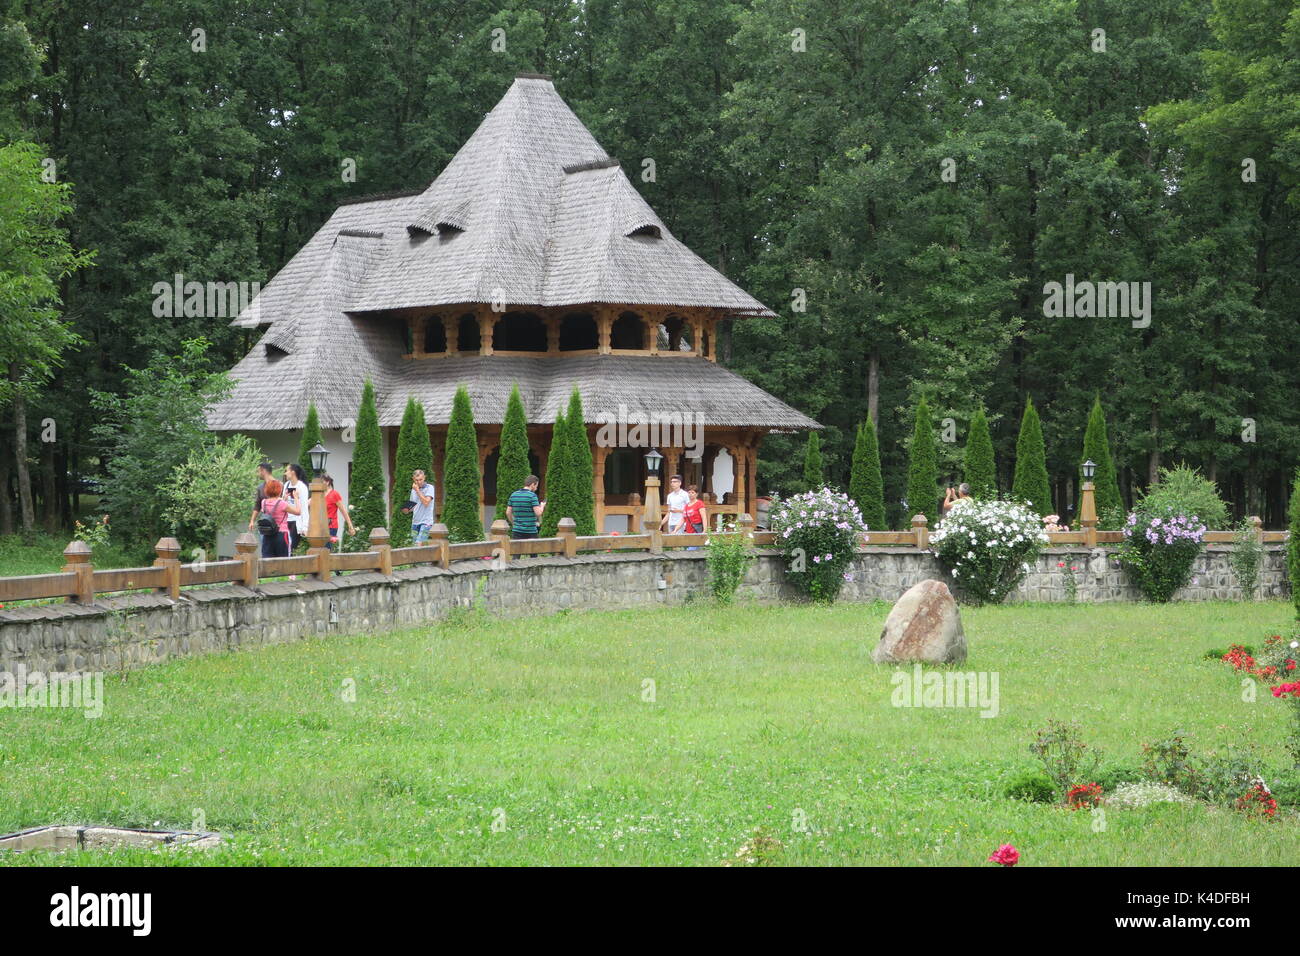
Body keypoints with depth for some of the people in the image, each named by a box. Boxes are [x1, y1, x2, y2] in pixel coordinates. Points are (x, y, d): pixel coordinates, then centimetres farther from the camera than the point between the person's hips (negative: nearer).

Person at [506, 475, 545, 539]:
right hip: (531, 531, -5)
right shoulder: (532, 495, -10)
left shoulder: (513, 495, 8)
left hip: (517, 531, 5)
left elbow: (508, 512, 11)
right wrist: (542, 506, 6)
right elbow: (538, 513, -15)